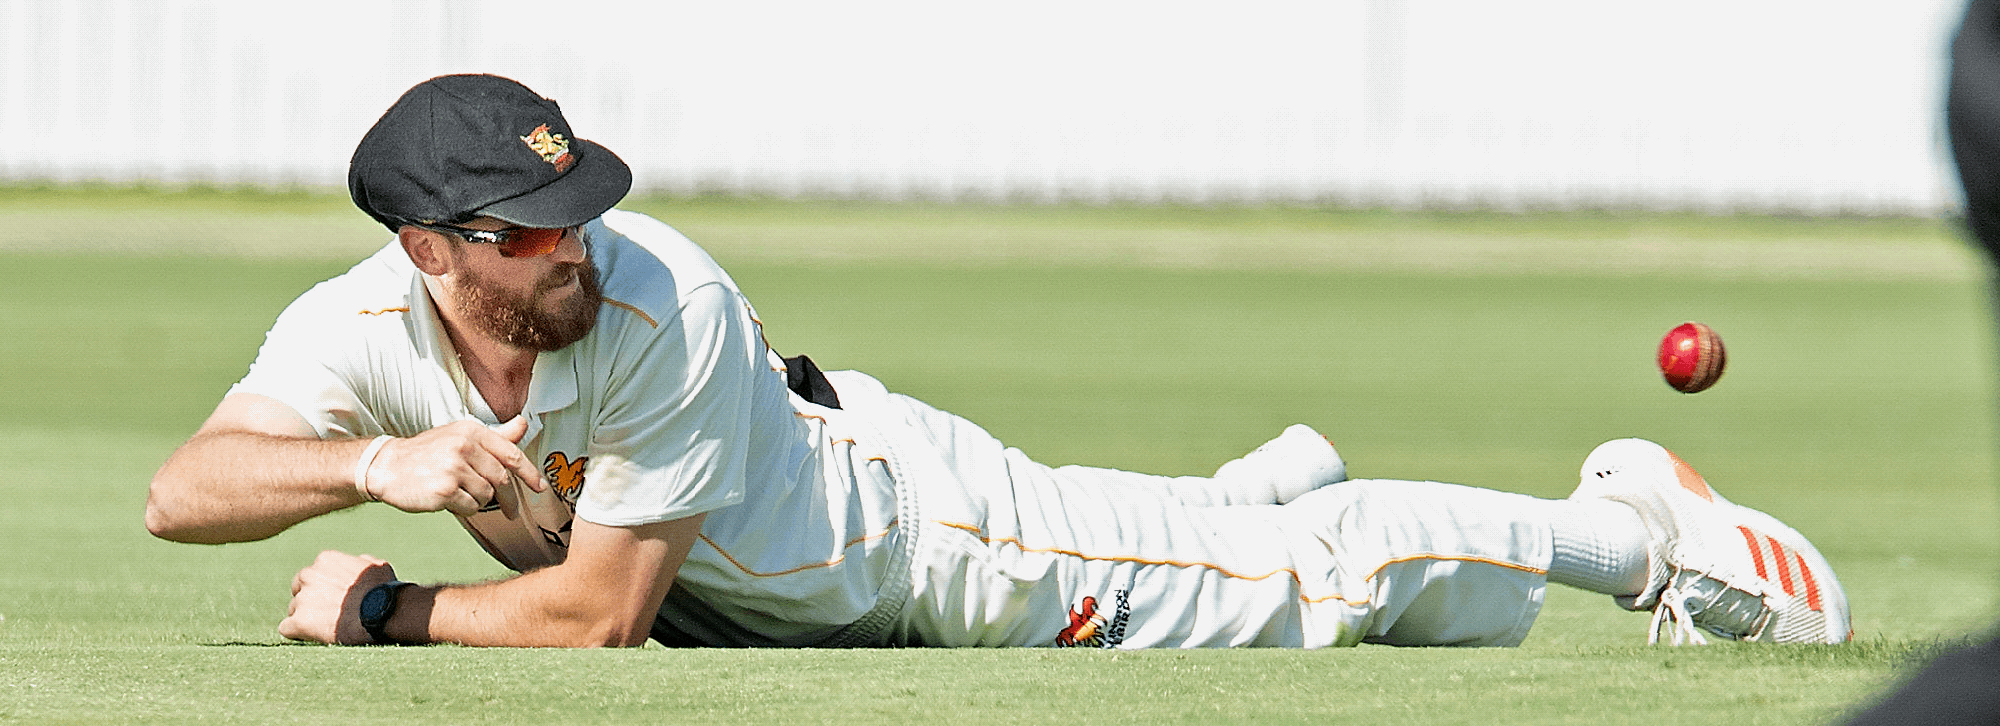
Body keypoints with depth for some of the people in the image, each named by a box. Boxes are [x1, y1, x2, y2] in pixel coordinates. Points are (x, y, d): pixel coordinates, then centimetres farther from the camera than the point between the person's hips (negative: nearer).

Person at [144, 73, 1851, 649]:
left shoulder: (663, 312, -38)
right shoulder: (360, 329, -24)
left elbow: (597, 611, -36)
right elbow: (182, 491, -35)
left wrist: (379, 608, -31)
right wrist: (380, 462, -51)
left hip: (920, 541, -5)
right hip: (771, 606, 5)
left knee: (1305, 578, 2)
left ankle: (1637, 519, 21)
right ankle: (1271, 481, 58)